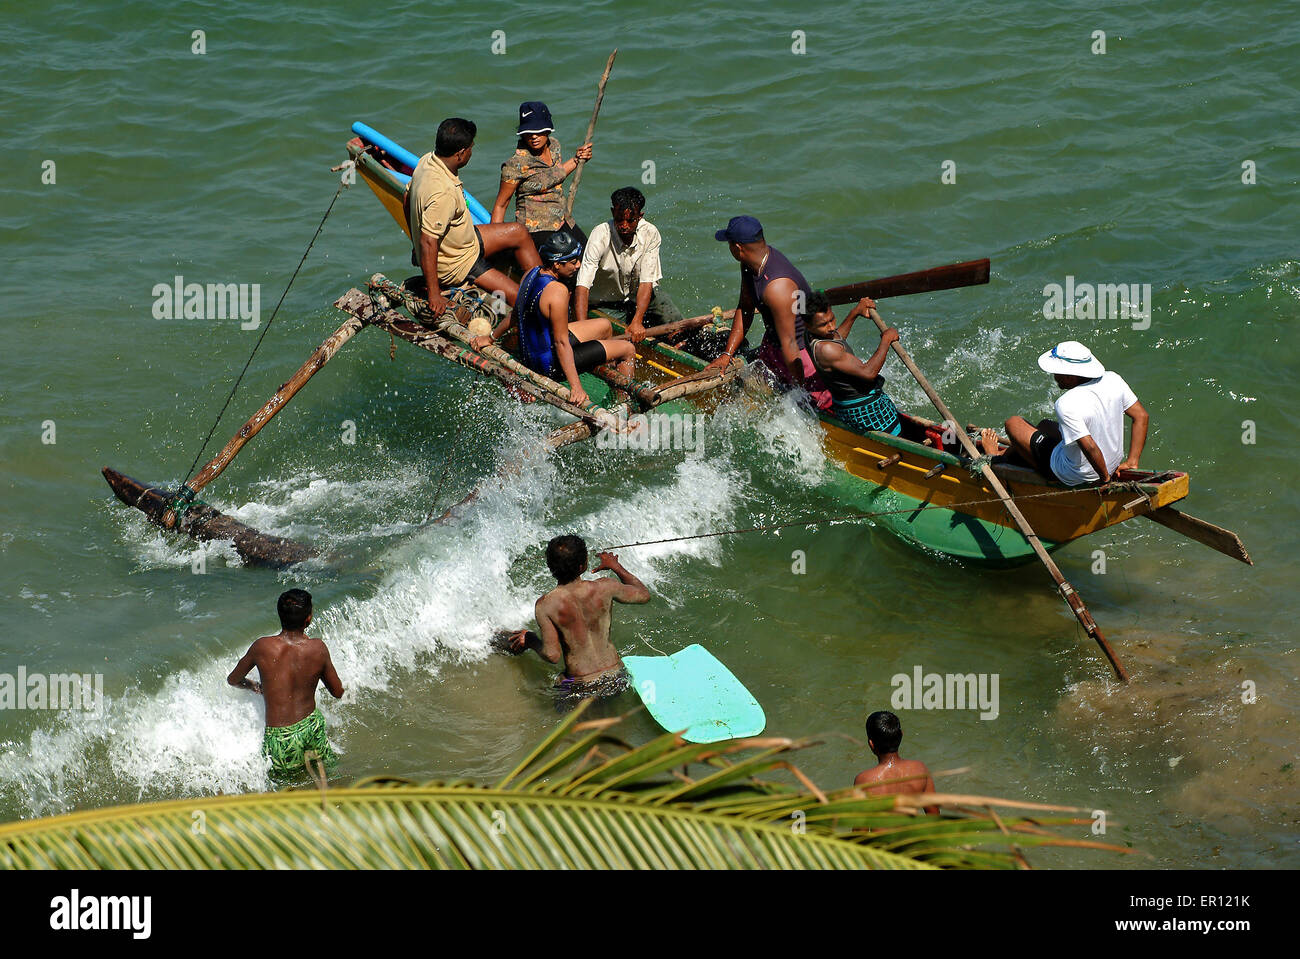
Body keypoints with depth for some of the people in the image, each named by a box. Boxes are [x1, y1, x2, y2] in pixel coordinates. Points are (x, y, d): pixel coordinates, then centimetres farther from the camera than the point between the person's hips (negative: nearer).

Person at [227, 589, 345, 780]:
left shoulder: (262, 647, -10)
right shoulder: (318, 648, -7)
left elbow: (233, 680, 8)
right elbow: (338, 692, 8)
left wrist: (256, 687, 28)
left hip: (280, 739, -2)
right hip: (312, 728, 2)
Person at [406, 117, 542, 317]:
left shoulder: (427, 160, -7)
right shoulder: (443, 191, -35)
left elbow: (408, 200, 10)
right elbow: (428, 243, -34)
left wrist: (416, 246, 24)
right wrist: (434, 294, -28)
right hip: (455, 265, -10)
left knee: (519, 233, 16)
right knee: (516, 296, -9)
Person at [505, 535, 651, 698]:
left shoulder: (545, 605, -16)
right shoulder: (604, 588, -10)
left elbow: (552, 655, -16)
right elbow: (644, 595, 9)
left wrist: (530, 640, 5)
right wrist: (615, 566, 23)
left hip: (581, 687, -3)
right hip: (617, 677, 3)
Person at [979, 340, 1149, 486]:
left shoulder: (1066, 405, -33)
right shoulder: (1113, 380, -11)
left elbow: (1090, 447, -38)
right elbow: (1142, 417, -4)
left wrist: (1104, 477, -20)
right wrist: (1132, 462, -1)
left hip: (1075, 477, -7)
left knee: (1013, 423, 11)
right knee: (1045, 424, 31)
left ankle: (993, 454, 44)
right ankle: (1006, 453, 56)